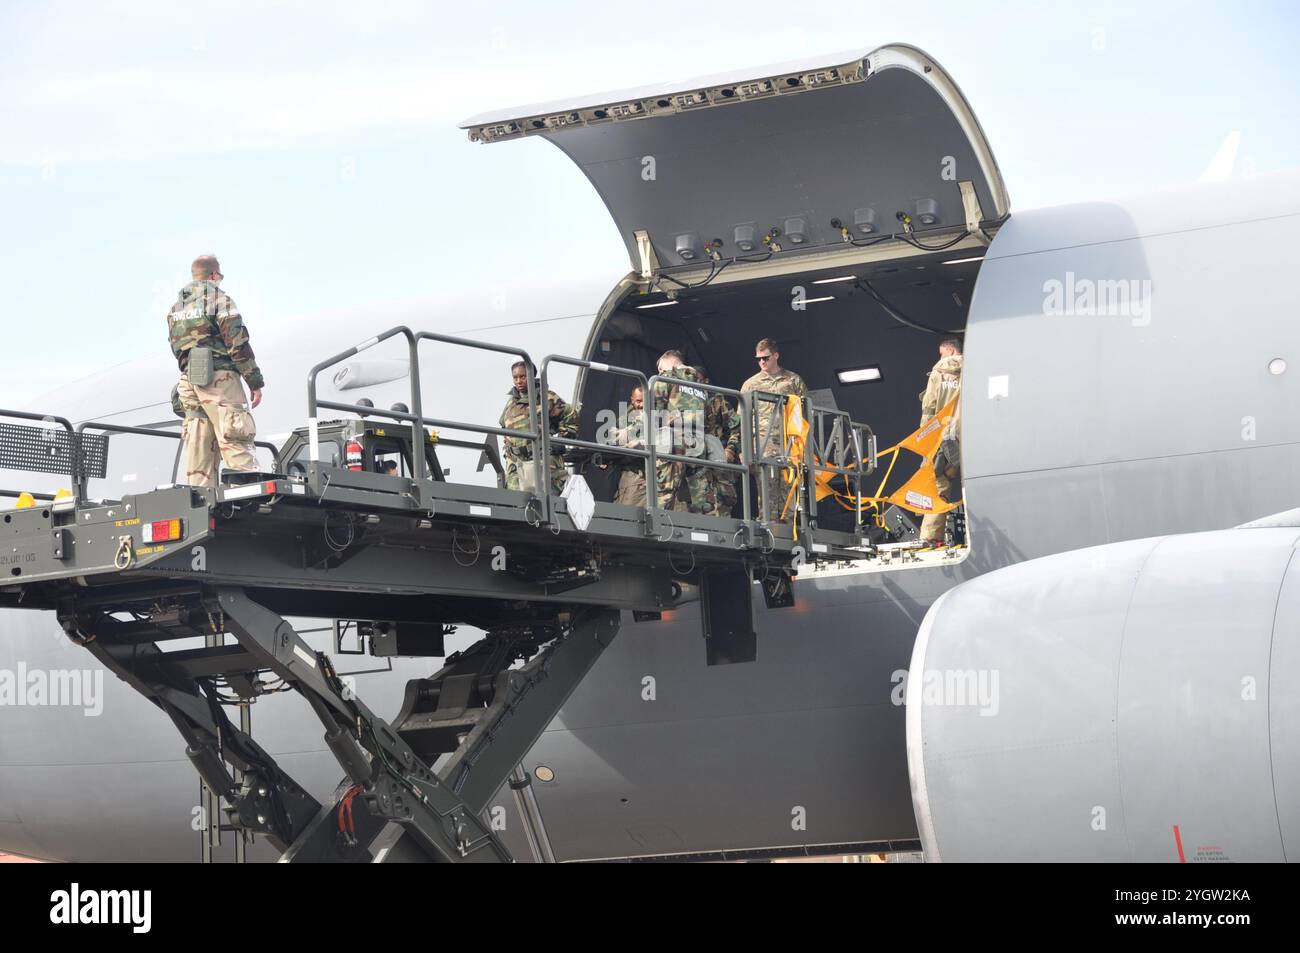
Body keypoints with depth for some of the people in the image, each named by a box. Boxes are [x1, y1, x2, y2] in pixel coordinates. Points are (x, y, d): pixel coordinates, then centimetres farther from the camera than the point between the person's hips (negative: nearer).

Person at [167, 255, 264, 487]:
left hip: (188, 380, 7)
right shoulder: (219, 298, -2)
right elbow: (238, 343, -9)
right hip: (219, 376, -7)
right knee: (237, 447, -12)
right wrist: (255, 381, -7)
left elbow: (176, 348, 19)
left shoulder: (175, 308, 20)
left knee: (199, 450, 5)